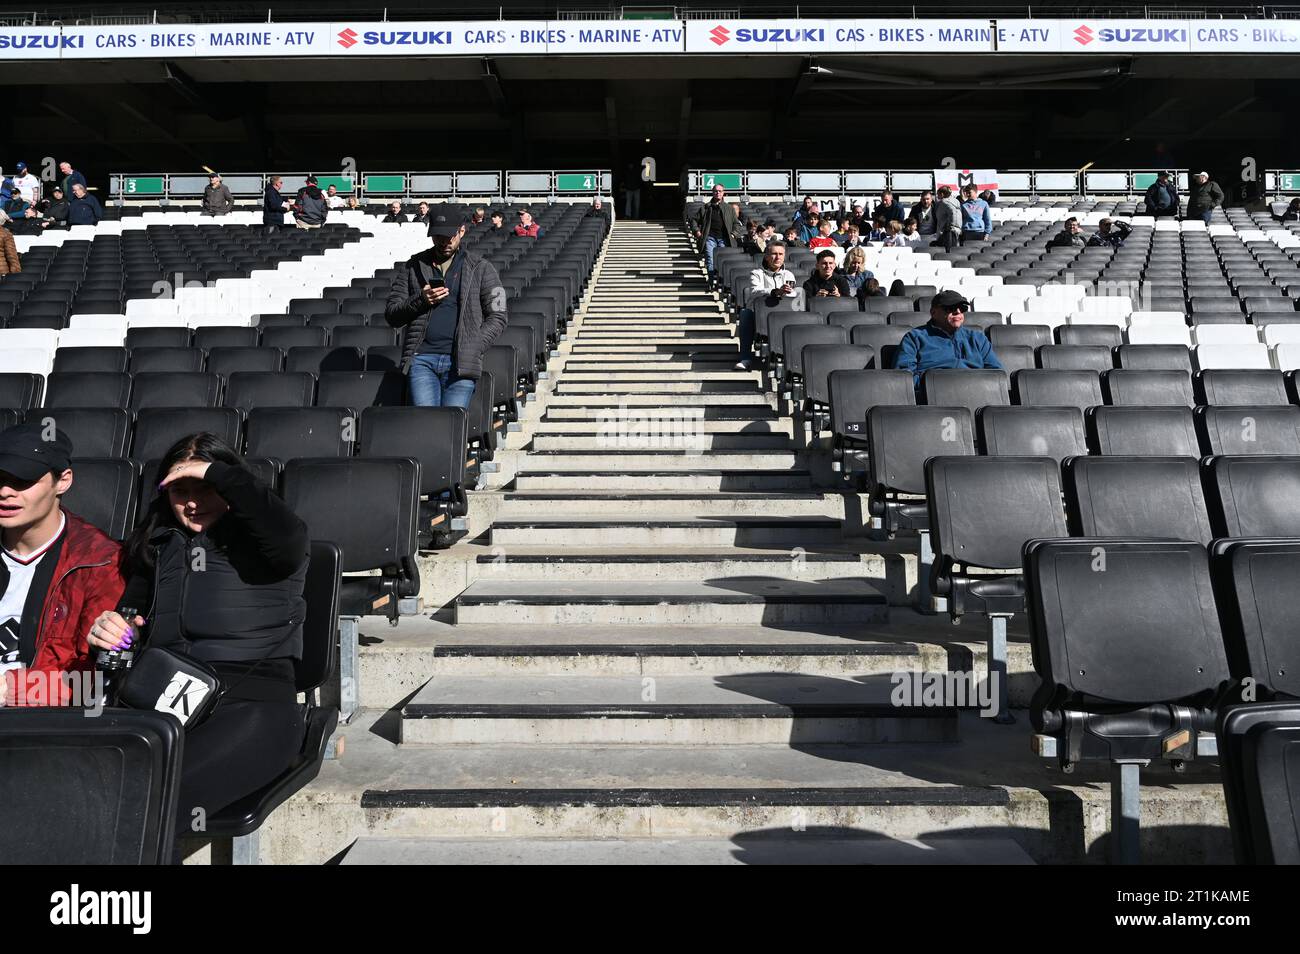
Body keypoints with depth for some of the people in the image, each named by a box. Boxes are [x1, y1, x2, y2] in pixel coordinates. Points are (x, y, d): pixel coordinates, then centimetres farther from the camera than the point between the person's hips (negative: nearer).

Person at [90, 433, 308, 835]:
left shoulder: (255, 537, 10)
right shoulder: (156, 546, 27)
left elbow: (289, 540, -14)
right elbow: (131, 612, 29)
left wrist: (217, 473, -5)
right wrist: (109, 629, 3)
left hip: (253, 699, -4)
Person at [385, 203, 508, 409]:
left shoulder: (480, 268, 12)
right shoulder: (413, 266, 17)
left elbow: (497, 317, 8)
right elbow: (391, 316, 14)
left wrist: (472, 349, -6)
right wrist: (420, 300, -5)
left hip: (459, 362, -1)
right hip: (421, 358, 1)